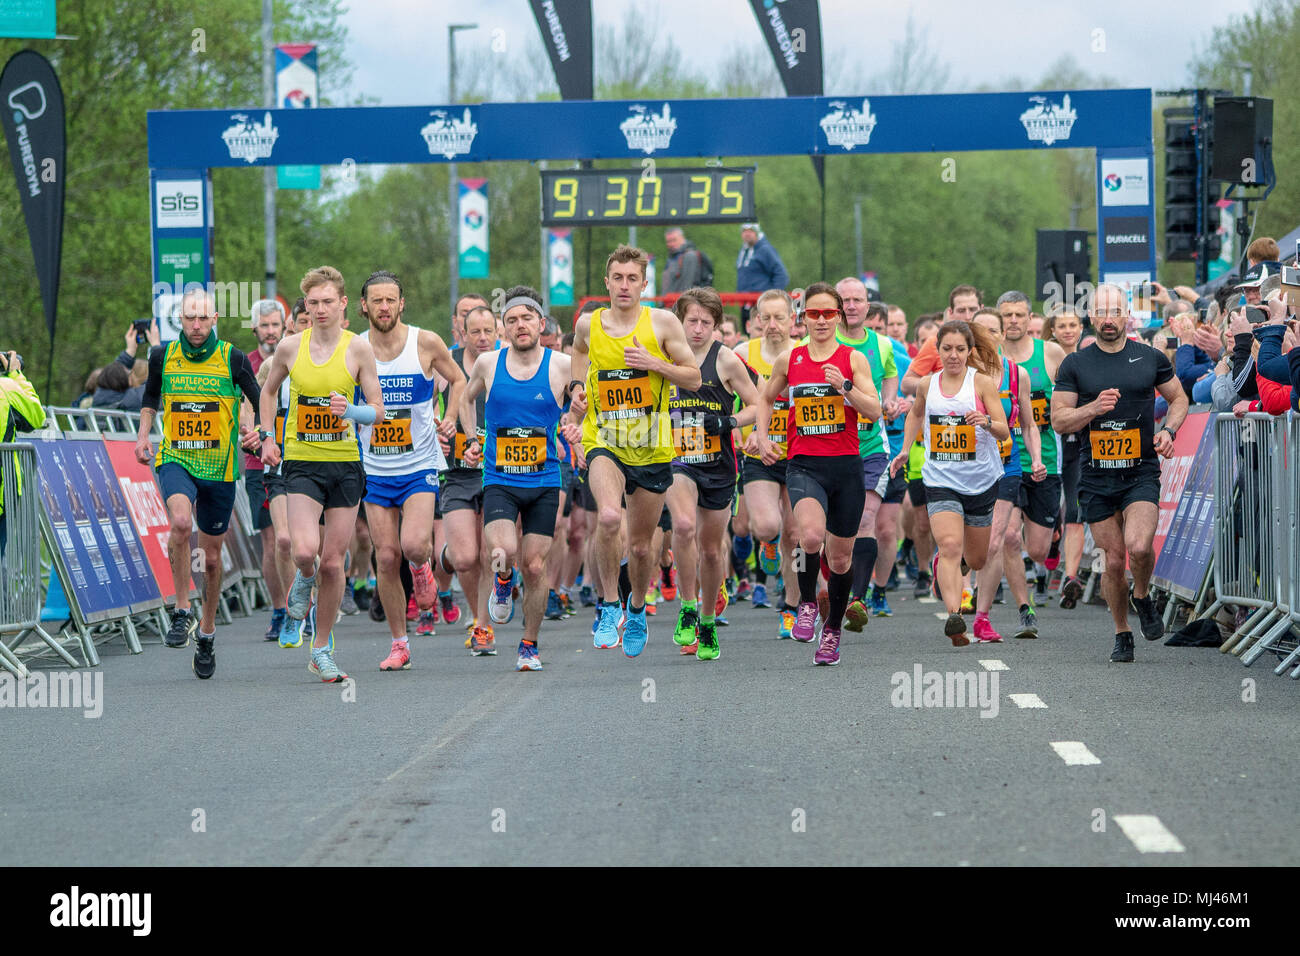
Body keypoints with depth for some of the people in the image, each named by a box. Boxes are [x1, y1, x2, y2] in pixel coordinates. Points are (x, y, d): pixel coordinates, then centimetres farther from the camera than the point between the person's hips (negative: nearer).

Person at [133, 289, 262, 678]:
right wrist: (143, 435, 7)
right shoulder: (163, 357, 2)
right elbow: (151, 398, 20)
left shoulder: (232, 358, -3)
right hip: (176, 460, 0)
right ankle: (181, 612, -19)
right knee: (181, 520, -31)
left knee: (212, 555, 9)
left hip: (220, 467, 0)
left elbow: (261, 403, 4)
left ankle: (206, 633, 28)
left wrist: (257, 431, -16)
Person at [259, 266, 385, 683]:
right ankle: (304, 580, 16)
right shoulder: (290, 347, 0)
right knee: (305, 550, -21)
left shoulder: (358, 349, -3)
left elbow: (378, 410, 1)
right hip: (302, 462, 0)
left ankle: (322, 649, 17)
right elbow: (268, 391, 19)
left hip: (345, 464, 0)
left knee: (333, 561, 3)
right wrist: (267, 438, 10)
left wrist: (350, 410, -20)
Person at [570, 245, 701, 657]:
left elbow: (694, 378, 1)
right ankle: (608, 605, -12)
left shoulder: (662, 322, -4)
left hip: (652, 448, 1)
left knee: (640, 545, 11)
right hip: (603, 441, -1)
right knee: (609, 517, -30)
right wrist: (577, 388, 8)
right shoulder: (588, 325, 1)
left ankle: (636, 610, 41)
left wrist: (655, 364, -15)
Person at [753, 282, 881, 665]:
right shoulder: (790, 360, 7)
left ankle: (833, 629, 28)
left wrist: (845, 386, -18)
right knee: (811, 534, -29)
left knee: (840, 555, 8)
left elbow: (875, 411, -5)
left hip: (846, 465, 1)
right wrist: (761, 435, 12)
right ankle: (807, 604, -6)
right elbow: (766, 398, 25)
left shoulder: (853, 359, 2)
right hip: (804, 465, -1)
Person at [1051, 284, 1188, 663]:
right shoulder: (1075, 365, 3)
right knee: (1114, 559, 1)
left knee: (1139, 546, -22)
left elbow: (1178, 398, 18)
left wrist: (1168, 430, 0)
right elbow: (1059, 419, 1)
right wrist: (1093, 408, -16)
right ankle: (1122, 635, 19)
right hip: (1096, 476, 1)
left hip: (1141, 472, -1)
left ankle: (1142, 596, 10)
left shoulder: (1151, 359, 4)